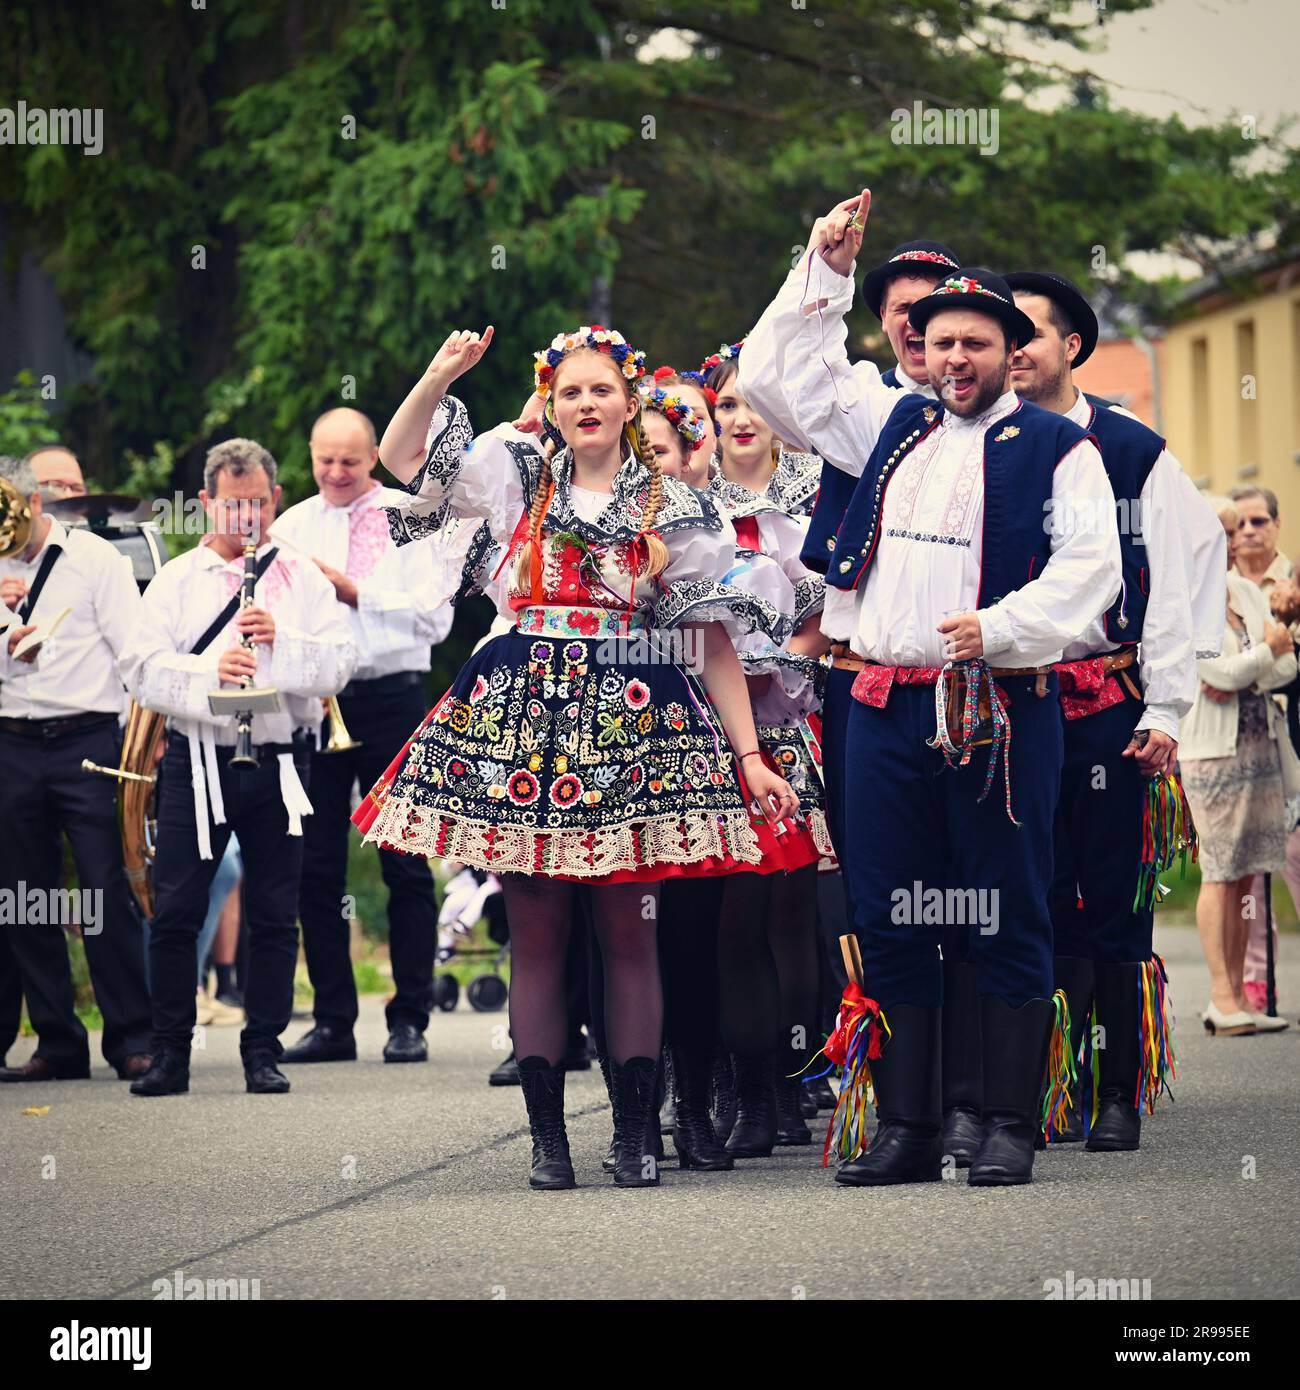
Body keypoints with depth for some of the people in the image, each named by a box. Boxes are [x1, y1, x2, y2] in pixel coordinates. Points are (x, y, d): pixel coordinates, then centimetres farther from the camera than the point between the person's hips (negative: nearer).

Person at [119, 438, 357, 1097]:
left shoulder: (304, 579, 11)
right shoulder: (177, 579, 9)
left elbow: (338, 665, 1)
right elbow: (142, 667, -2)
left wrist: (282, 642, -15)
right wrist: (209, 674, -18)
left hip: (278, 763, 1)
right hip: (196, 762, -1)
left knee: (274, 915, 3)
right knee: (175, 911, -3)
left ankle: (263, 1050, 11)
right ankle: (170, 1053, 4)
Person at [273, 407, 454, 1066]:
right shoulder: (290, 527, 14)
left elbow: (434, 617, -5)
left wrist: (355, 593, -11)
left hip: (390, 699, -3)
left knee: (405, 864, -2)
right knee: (317, 868, 4)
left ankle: (409, 1021, 2)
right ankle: (332, 1022, 11)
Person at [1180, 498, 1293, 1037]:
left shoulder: (1248, 592, 13)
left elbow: (1285, 666, 5)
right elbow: (1222, 673, -16)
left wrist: (1238, 679, -11)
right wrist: (1269, 650, -3)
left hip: (1260, 745, 6)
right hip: (1213, 751, -6)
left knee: (1246, 873, 5)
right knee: (1220, 873, -8)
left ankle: (1236, 999, 8)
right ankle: (1222, 997, -6)